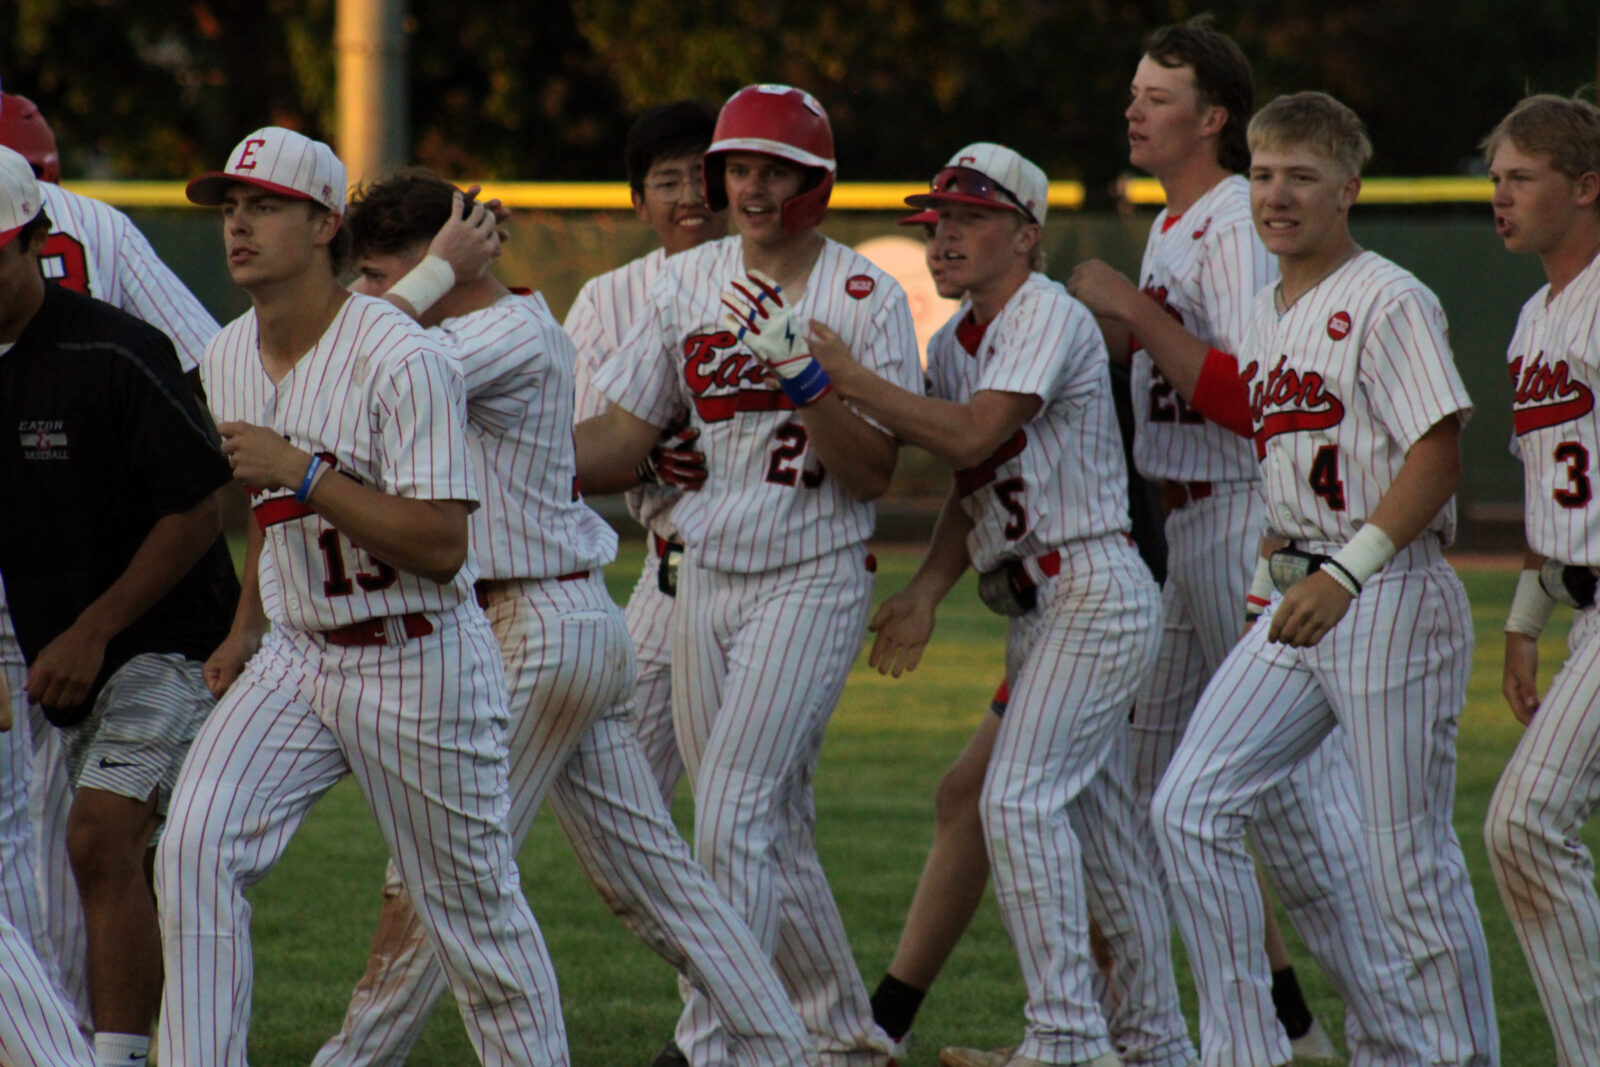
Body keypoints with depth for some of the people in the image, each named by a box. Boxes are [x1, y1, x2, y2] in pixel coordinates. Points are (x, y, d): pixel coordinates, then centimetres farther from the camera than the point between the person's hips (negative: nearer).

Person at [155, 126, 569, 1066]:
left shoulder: (401, 361, -19)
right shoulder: (229, 360, 6)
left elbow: (441, 544, -25)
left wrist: (302, 472, -27)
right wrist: (248, 629, 21)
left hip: (419, 663, -6)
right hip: (295, 660, 6)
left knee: (475, 911, 5)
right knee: (196, 848, -14)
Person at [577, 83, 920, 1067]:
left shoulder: (864, 298, -7)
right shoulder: (687, 284, 8)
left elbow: (874, 472, -12)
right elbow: (620, 442, 9)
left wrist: (800, 375, -25)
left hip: (816, 580, -6)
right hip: (706, 579, 6)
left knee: (735, 811, -16)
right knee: (772, 827, 10)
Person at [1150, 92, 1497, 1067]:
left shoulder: (1389, 302, -9)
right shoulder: (1269, 314, 15)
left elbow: (1438, 455, -17)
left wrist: (1346, 571, -25)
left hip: (1390, 600, -8)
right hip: (1294, 601, 8)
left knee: (1410, 861, -5)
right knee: (1191, 808, -3)